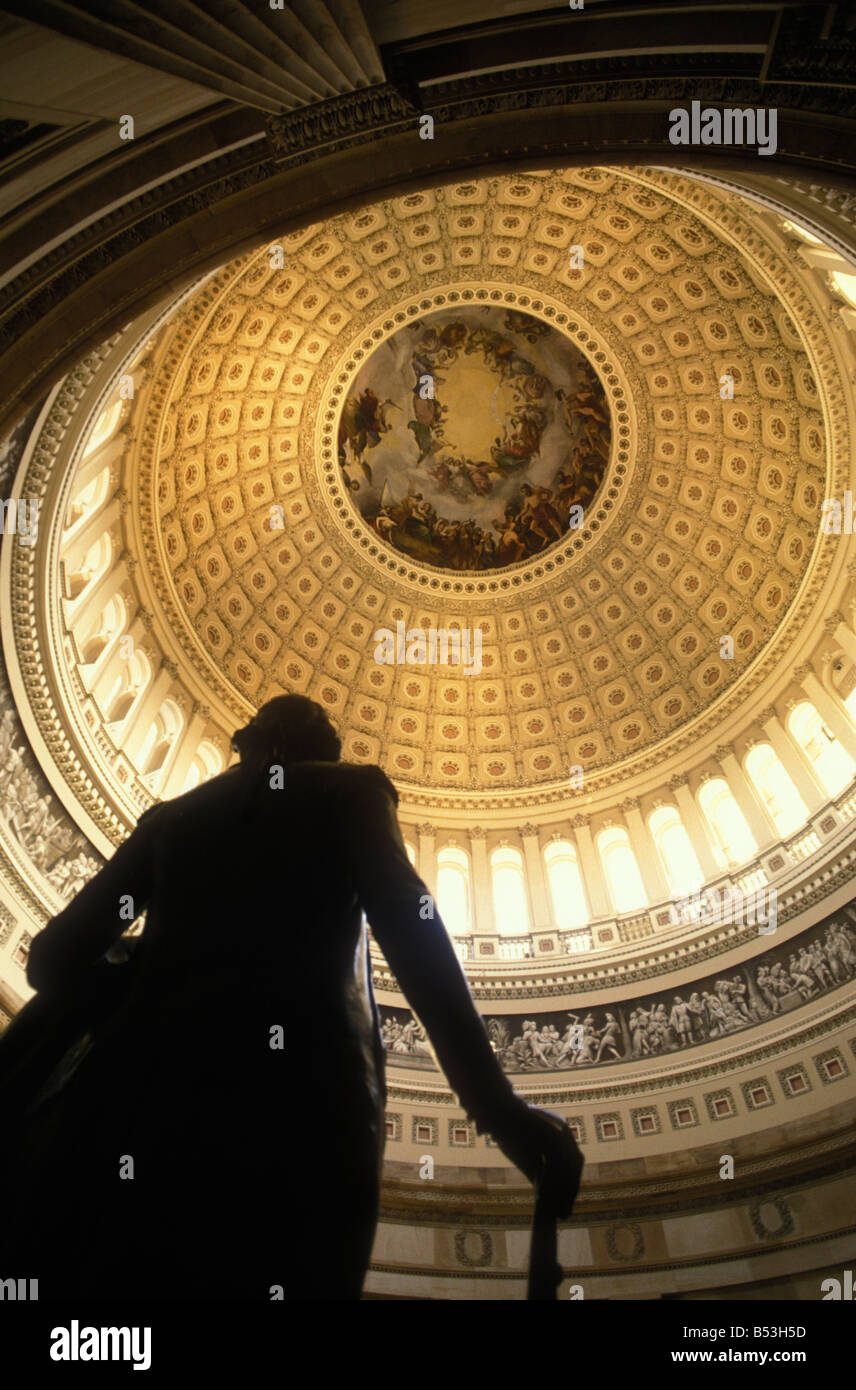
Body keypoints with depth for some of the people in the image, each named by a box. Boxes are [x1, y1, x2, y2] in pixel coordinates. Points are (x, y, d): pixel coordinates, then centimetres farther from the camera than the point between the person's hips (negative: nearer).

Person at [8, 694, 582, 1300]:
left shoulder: (173, 815, 24)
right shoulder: (348, 791, 14)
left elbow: (55, 955, 19)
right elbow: (411, 930, -4)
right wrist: (495, 1102, -10)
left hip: (140, 1079, 4)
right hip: (296, 1089, -3)